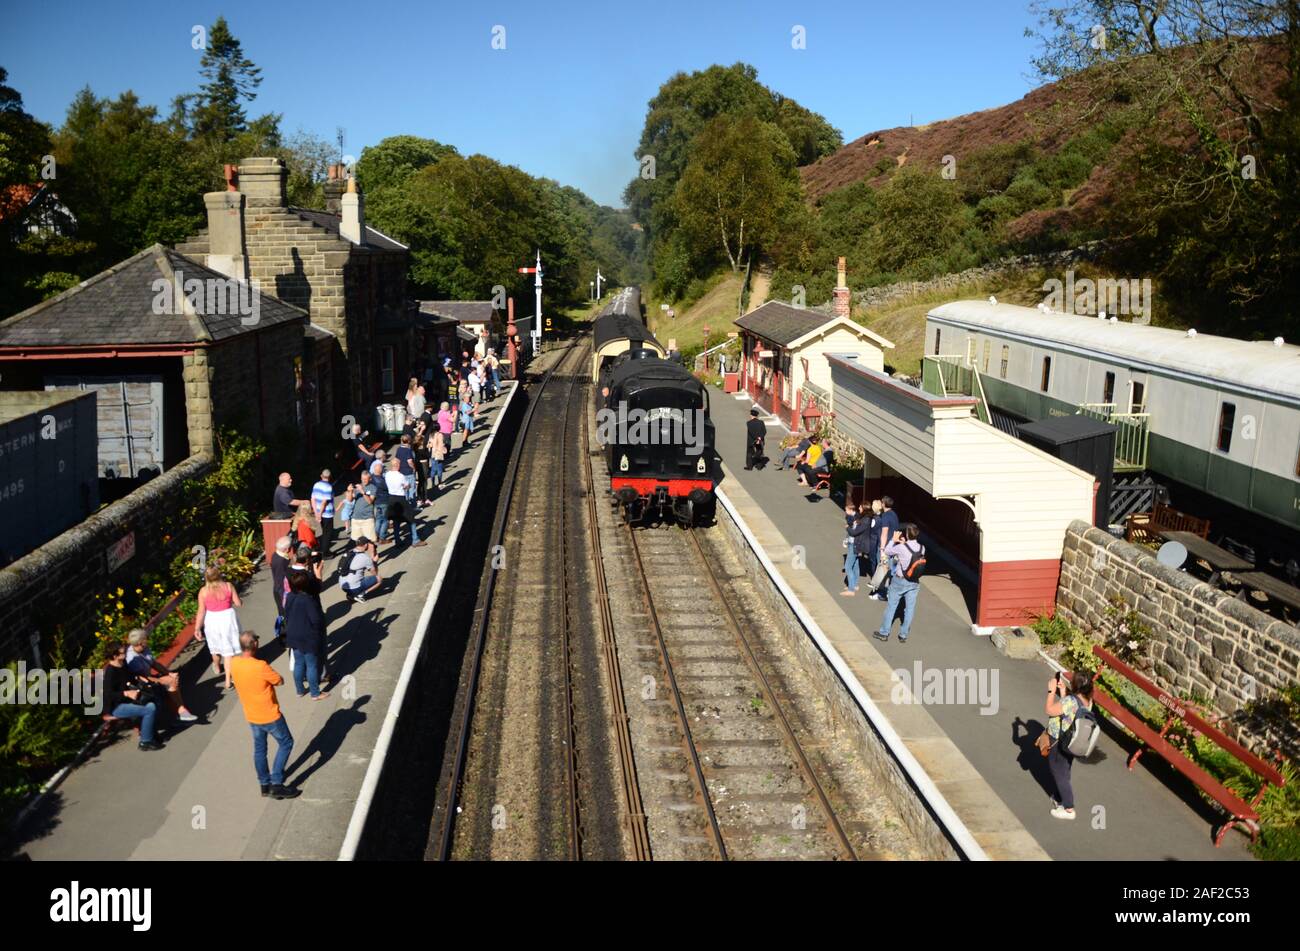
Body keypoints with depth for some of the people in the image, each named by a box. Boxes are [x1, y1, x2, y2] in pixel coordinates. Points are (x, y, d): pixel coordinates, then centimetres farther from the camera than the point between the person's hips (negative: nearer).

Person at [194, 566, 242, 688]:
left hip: (212, 620, 1)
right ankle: (228, 680, 3)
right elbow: (238, 604, -5)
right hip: (227, 617, -1)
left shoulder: (203, 591, -12)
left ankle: (217, 668, 52)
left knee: (215, 646, 25)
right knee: (229, 649, 6)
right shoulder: (228, 586, -11)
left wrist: (197, 628, -2)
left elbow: (201, 612, -10)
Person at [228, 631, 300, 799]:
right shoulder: (260, 666, -30)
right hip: (270, 716, -6)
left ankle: (264, 784, 31)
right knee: (286, 743, 11)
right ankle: (276, 784, 9)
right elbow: (280, 681, -15)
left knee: (259, 749, 20)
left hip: (251, 716, 7)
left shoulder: (234, 664, -9)